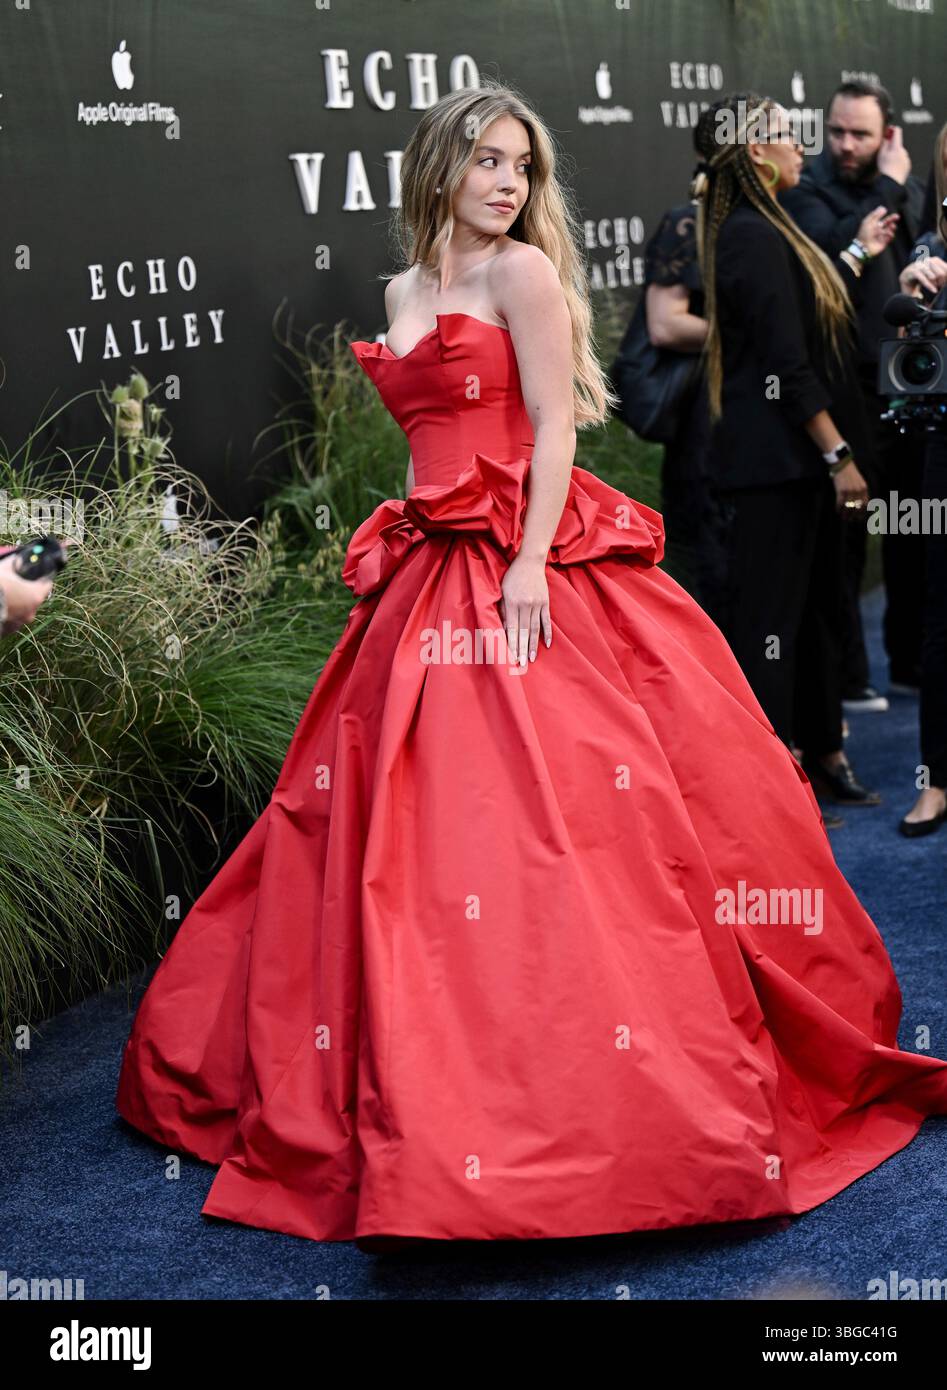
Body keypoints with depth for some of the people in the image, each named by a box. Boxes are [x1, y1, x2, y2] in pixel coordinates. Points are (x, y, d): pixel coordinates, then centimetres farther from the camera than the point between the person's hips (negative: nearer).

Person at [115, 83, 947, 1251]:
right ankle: (421, 1101, 20)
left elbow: (554, 428, -9)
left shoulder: (524, 272, -1)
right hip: (429, 577, 7)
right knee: (401, 820, 7)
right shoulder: (403, 292, 18)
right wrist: (403, 548, 14)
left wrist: (529, 564, -19)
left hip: (527, 571, -7)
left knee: (540, 813, -10)